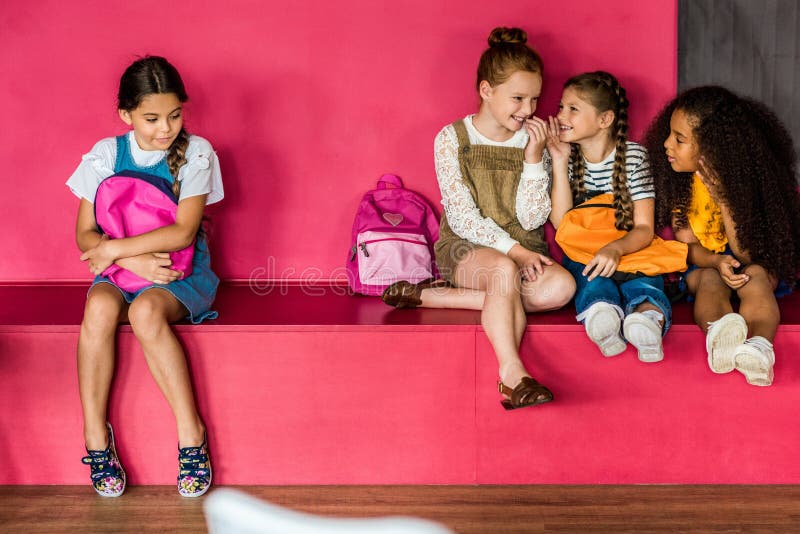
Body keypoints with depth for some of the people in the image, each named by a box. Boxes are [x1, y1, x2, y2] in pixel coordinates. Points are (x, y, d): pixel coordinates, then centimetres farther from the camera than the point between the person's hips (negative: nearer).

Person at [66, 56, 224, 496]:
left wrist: (113, 249, -16)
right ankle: (95, 437, -24)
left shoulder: (196, 153, -4)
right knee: (99, 307, -33)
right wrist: (132, 260, -18)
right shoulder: (106, 154, 2)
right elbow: (85, 235, -1)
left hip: (182, 271, -2)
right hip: (120, 267, 2)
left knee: (145, 311, -36)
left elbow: (182, 232, -14)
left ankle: (191, 432, -27)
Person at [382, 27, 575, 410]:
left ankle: (435, 296, -27)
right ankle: (511, 371, -43)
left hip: (523, 253, 4)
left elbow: (531, 219, -3)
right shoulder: (452, 138, -3)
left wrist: (534, 158, -12)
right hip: (464, 248, -4)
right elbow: (461, 217, -10)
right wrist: (512, 250, -21)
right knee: (504, 270, -39)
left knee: (560, 287, -31)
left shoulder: (532, 141, 4)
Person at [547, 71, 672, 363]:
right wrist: (560, 162, -12)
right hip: (582, 258, 1)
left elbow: (644, 228, -9)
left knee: (643, 285, -35)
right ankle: (601, 315, -65)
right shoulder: (566, 158, 5)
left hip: (630, 251, -1)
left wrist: (617, 248, -32)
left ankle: (649, 316, -66)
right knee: (594, 285, -33)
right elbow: (561, 223, -8)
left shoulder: (633, 156, -2)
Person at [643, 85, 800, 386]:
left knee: (755, 276, -35)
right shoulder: (681, 181, -9)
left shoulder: (743, 179, -17)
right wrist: (717, 262, -33)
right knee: (710, 280, -33)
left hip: (757, 266, -1)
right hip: (703, 265, 1)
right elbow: (688, 244, -8)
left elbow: (747, 253, -20)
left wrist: (722, 197, -31)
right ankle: (718, 335, -68)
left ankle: (760, 345, -65)